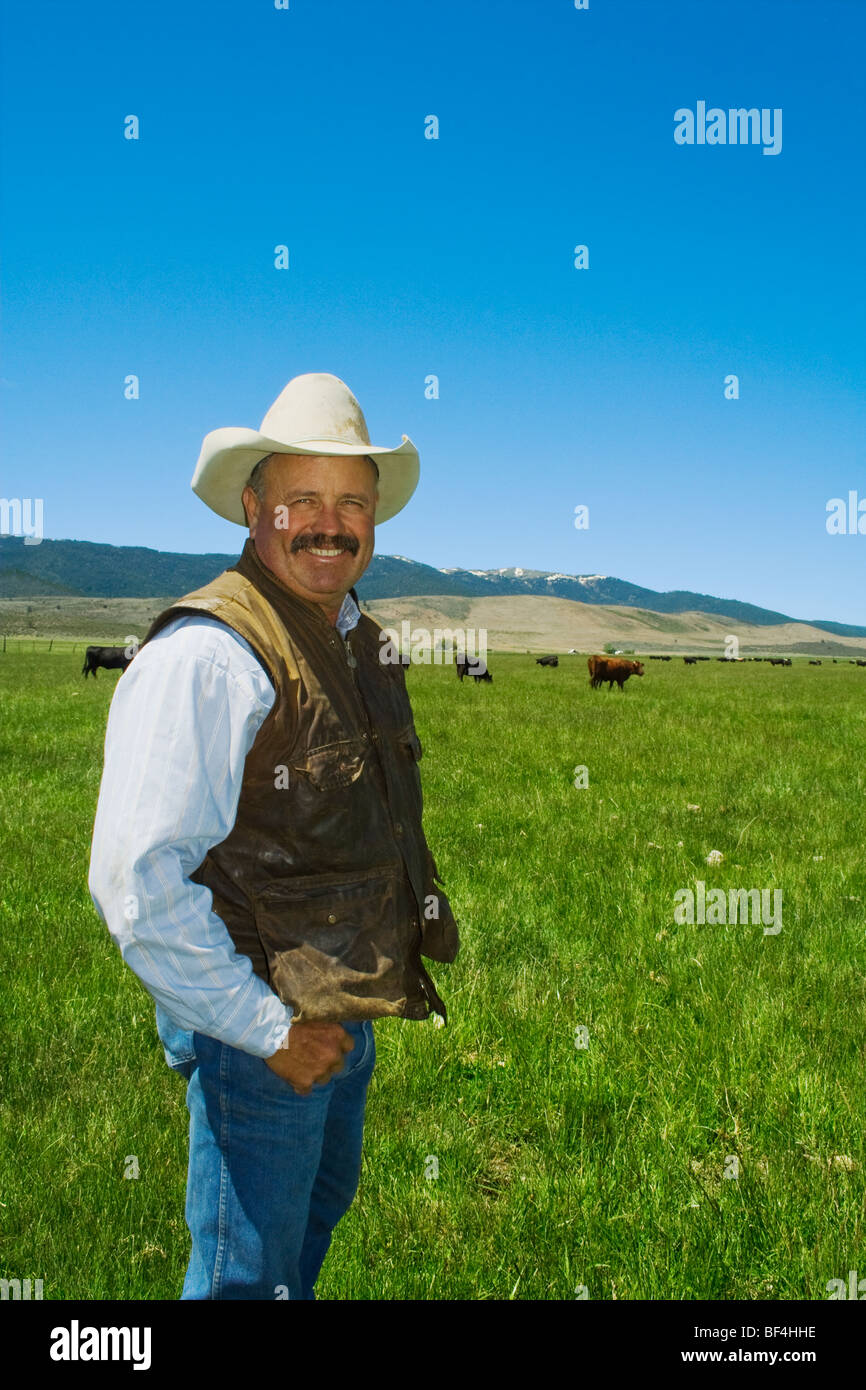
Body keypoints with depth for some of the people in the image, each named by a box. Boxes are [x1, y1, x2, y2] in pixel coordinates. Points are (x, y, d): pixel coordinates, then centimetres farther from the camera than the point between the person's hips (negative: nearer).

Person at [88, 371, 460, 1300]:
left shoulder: (358, 640, 6)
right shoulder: (207, 655, -23)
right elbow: (135, 880, -28)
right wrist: (269, 1029, -20)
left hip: (345, 1014, 8)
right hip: (256, 1030, -8)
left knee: (321, 1206, 27)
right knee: (249, 1274, 9)